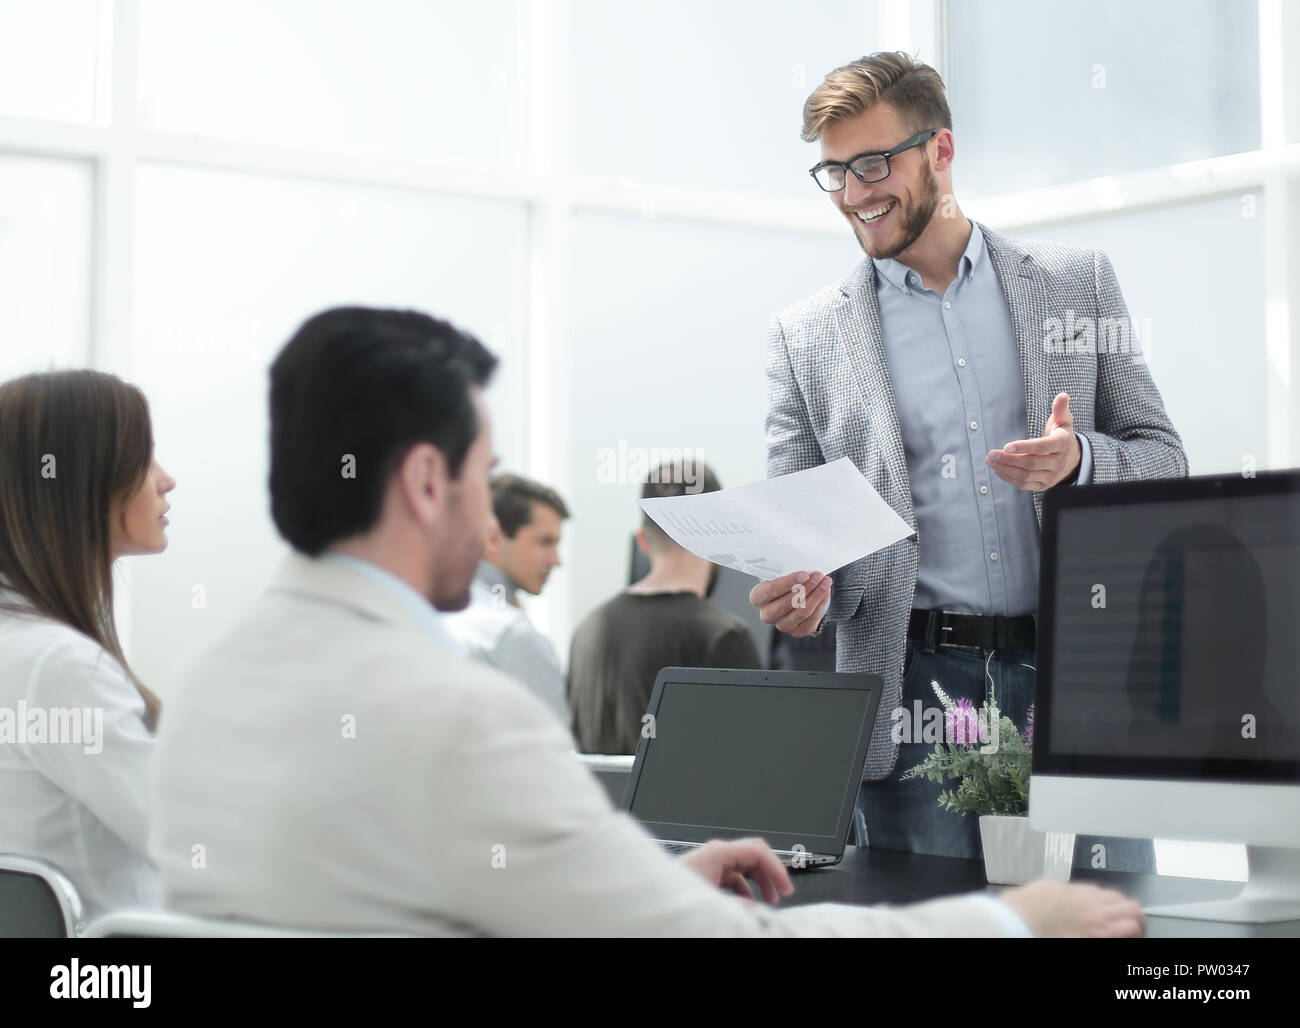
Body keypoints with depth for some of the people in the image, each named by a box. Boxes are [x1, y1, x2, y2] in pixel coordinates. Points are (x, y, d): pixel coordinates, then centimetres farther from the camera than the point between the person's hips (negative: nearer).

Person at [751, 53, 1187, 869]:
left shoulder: (1077, 281, 9)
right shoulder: (807, 335, 8)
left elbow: (1164, 461, 10)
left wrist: (1078, 462, -12)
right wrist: (806, 590, -15)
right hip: (913, 690, 0)